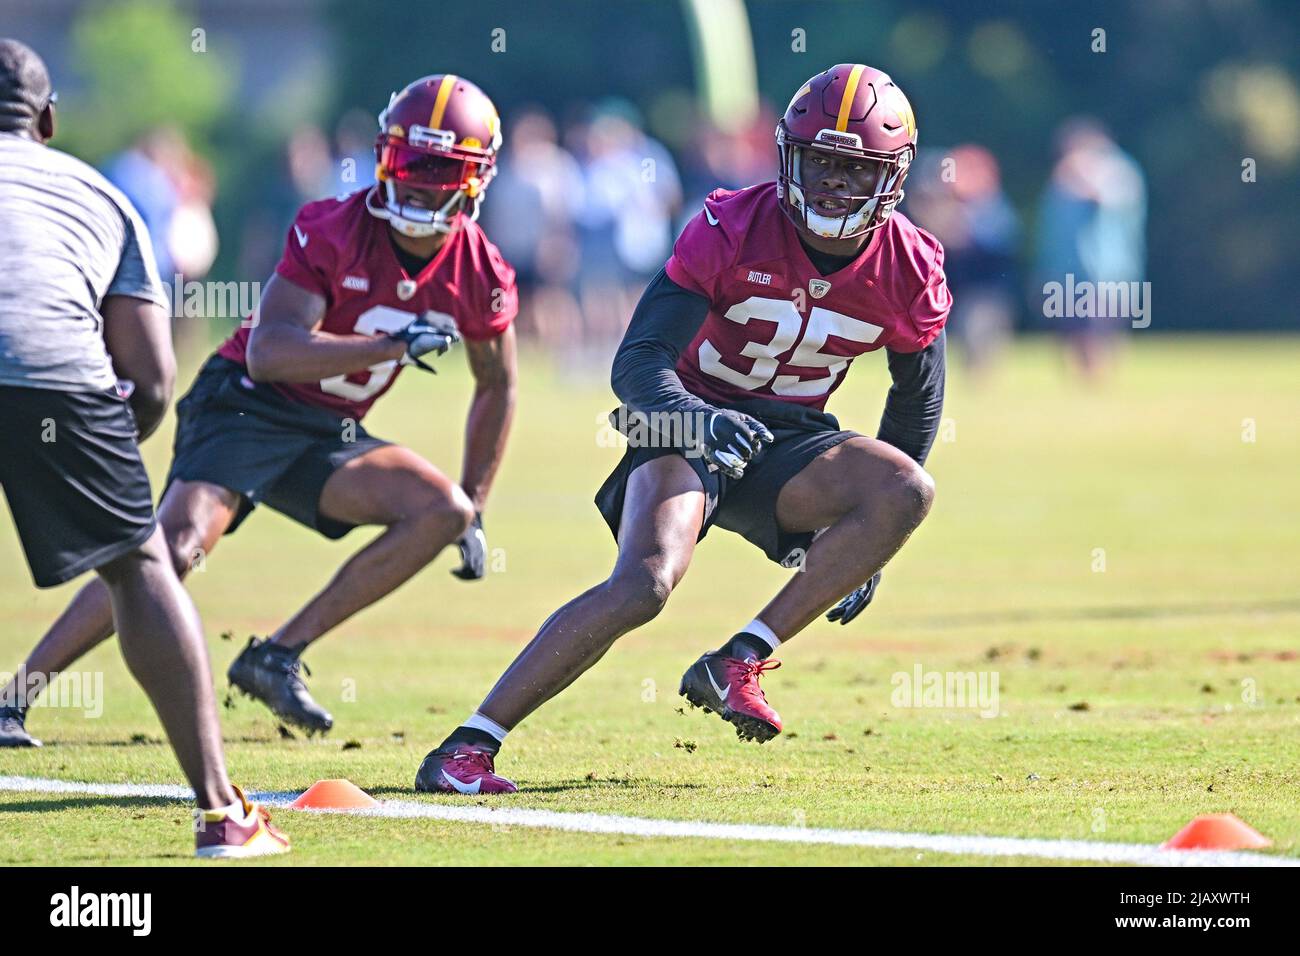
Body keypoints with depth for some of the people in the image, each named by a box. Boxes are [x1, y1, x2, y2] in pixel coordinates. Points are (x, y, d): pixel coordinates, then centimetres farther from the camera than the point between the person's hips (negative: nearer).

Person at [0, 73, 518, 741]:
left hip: (327, 436, 6)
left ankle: (277, 658, -10)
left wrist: (474, 513, 13)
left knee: (443, 512, -14)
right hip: (246, 409, -6)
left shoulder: (479, 274, -4)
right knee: (173, 548, -26)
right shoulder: (331, 233, -19)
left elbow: (496, 389, 15)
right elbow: (269, 353, -30)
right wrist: (394, 345, -36)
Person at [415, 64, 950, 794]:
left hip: (784, 443, 4)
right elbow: (637, 363, -23)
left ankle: (740, 662, -19)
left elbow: (919, 399, 11)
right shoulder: (733, 231, -18)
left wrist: (869, 544, 10)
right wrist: (694, 416, -46)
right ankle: (467, 747, -25)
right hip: (688, 422, -4)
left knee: (909, 493, -24)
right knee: (646, 582, -30)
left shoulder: (909, 272, -7)